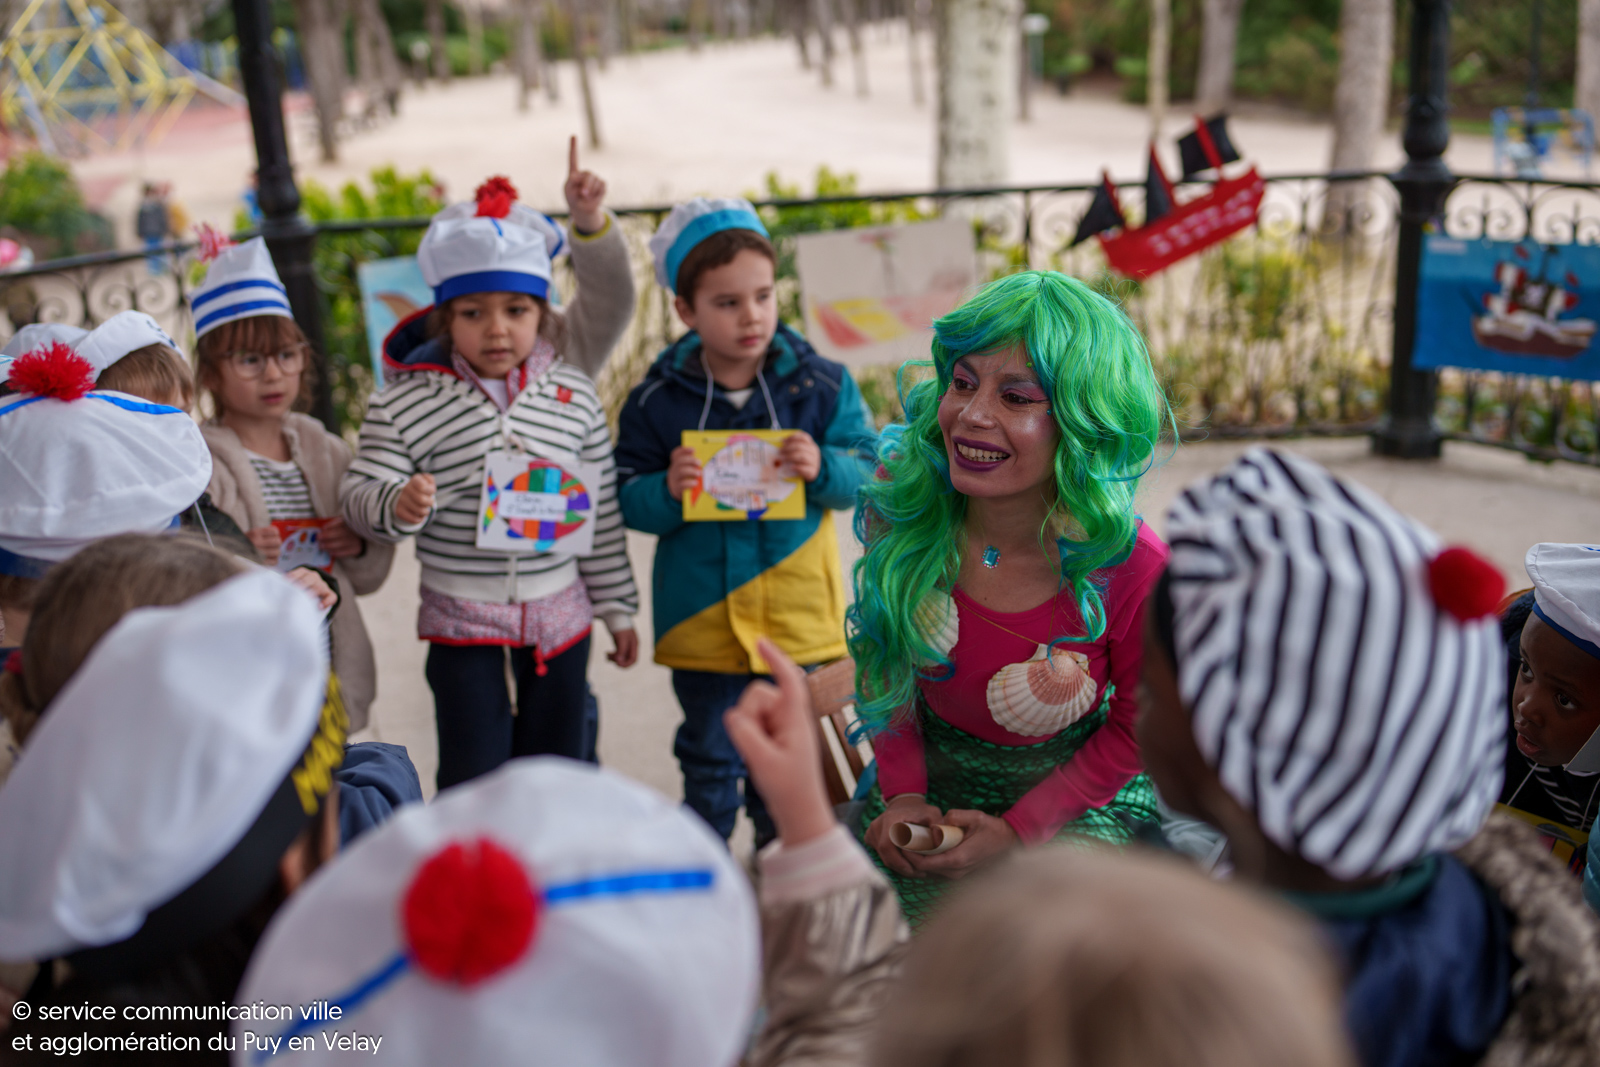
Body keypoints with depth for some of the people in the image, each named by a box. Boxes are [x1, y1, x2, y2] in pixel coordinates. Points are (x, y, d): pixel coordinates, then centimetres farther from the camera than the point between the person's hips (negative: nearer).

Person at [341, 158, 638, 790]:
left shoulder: (572, 391, 0)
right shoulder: (406, 402, -7)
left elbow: (602, 507, 5)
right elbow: (358, 493, -7)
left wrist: (617, 606, 8)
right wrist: (395, 507, -30)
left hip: (560, 612, 3)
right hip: (462, 617, -2)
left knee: (558, 774, 16)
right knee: (473, 780, 3)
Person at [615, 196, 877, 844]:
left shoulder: (819, 384, -6)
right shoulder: (657, 400, -6)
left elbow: (865, 471, -2)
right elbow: (627, 503, -2)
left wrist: (823, 469, -23)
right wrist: (666, 492, -24)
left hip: (797, 614, 1)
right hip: (701, 617, 0)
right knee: (709, 760, 14)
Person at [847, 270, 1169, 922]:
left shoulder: (1133, 570, -28)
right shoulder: (901, 504, -19)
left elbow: (1139, 726, -10)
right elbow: (885, 655, 1)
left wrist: (1020, 831, -12)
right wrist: (902, 791, -5)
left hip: (1080, 797, -2)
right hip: (931, 782, 2)